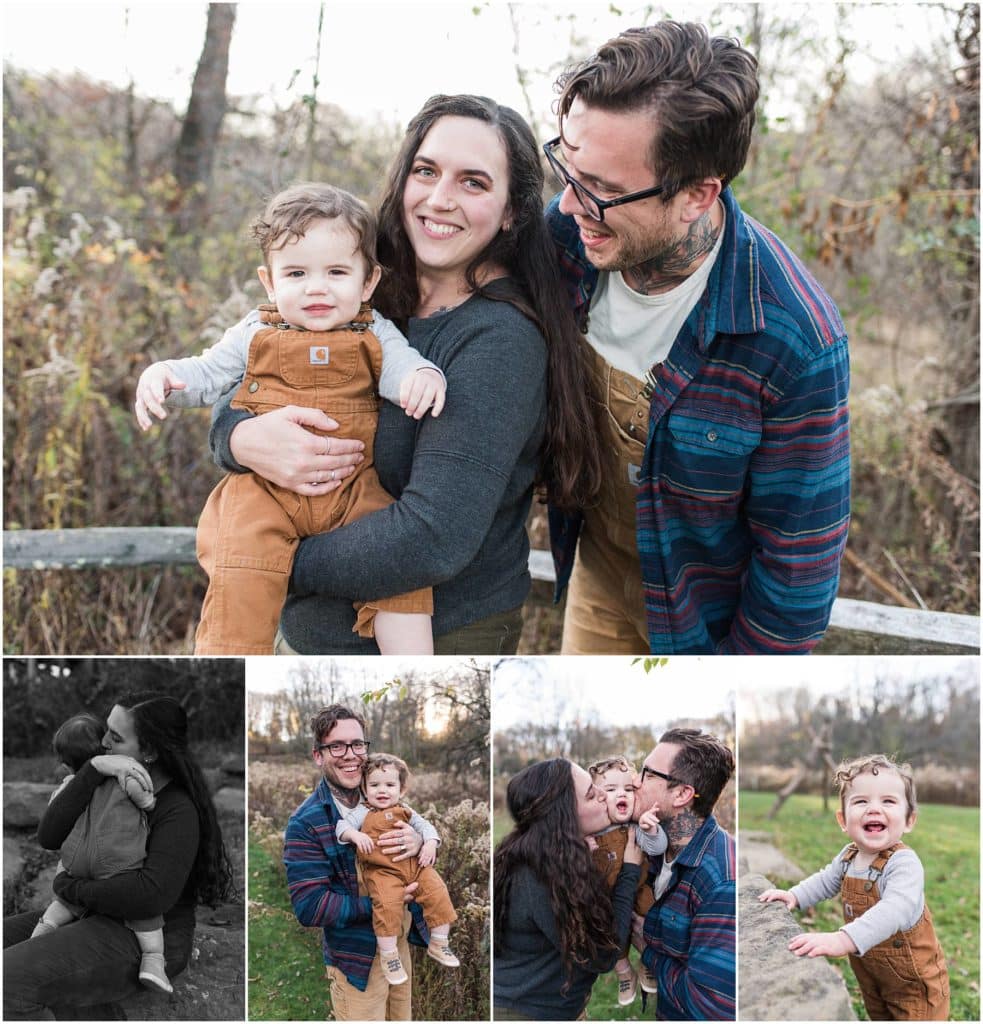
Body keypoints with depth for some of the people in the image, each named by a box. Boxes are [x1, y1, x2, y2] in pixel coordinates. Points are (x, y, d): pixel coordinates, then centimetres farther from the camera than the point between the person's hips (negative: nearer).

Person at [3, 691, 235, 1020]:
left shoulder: (179, 811, -18)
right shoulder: (113, 787, 5)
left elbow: (153, 893, -32)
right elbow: (49, 836, -8)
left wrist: (72, 889, -19)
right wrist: (94, 770, -21)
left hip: (143, 942, -9)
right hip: (99, 920, 9)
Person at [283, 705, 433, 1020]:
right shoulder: (306, 823, -16)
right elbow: (309, 907, -20)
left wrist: (418, 842, -17)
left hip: (402, 938, 6)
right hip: (359, 954, -5)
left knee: (402, 1016, 18)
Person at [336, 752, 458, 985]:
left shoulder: (405, 811, 17)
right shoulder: (363, 813, 7)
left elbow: (424, 825, 15)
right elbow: (342, 826, -2)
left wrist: (430, 844, -4)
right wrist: (355, 835, -22)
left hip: (415, 865, 4)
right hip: (382, 870, -4)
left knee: (438, 893, -9)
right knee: (387, 904, -27)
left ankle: (438, 943, 9)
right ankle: (388, 954, -9)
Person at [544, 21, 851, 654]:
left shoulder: (797, 341, -32)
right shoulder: (565, 234, -19)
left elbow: (800, 555, -21)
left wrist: (748, 654, -13)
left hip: (706, 614, -4)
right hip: (595, 576, 4)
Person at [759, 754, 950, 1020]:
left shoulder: (904, 863, -31)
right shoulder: (848, 856, -5)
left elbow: (895, 910, -47)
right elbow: (826, 880, 16)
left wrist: (844, 940, -58)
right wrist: (794, 895, 0)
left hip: (912, 978, -7)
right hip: (868, 969, 7)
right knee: (878, 1016, 25)